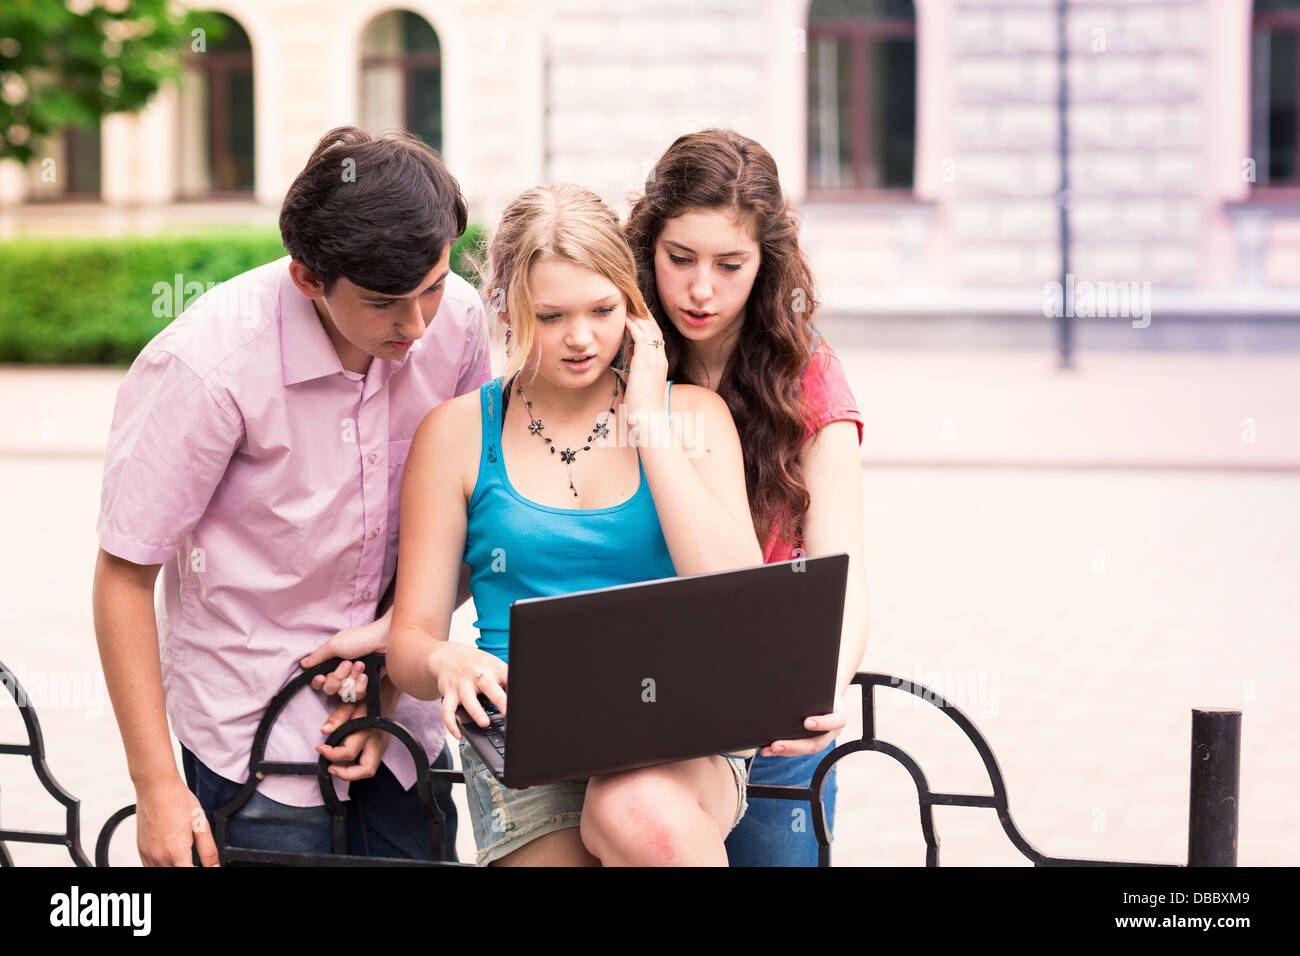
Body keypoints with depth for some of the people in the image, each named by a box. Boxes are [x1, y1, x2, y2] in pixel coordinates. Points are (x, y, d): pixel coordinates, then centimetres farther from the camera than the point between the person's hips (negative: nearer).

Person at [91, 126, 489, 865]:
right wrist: (158, 787, -15)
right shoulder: (207, 365, -22)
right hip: (256, 724, -4)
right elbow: (125, 575, -15)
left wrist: (393, 661, -4)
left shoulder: (458, 319, -9)